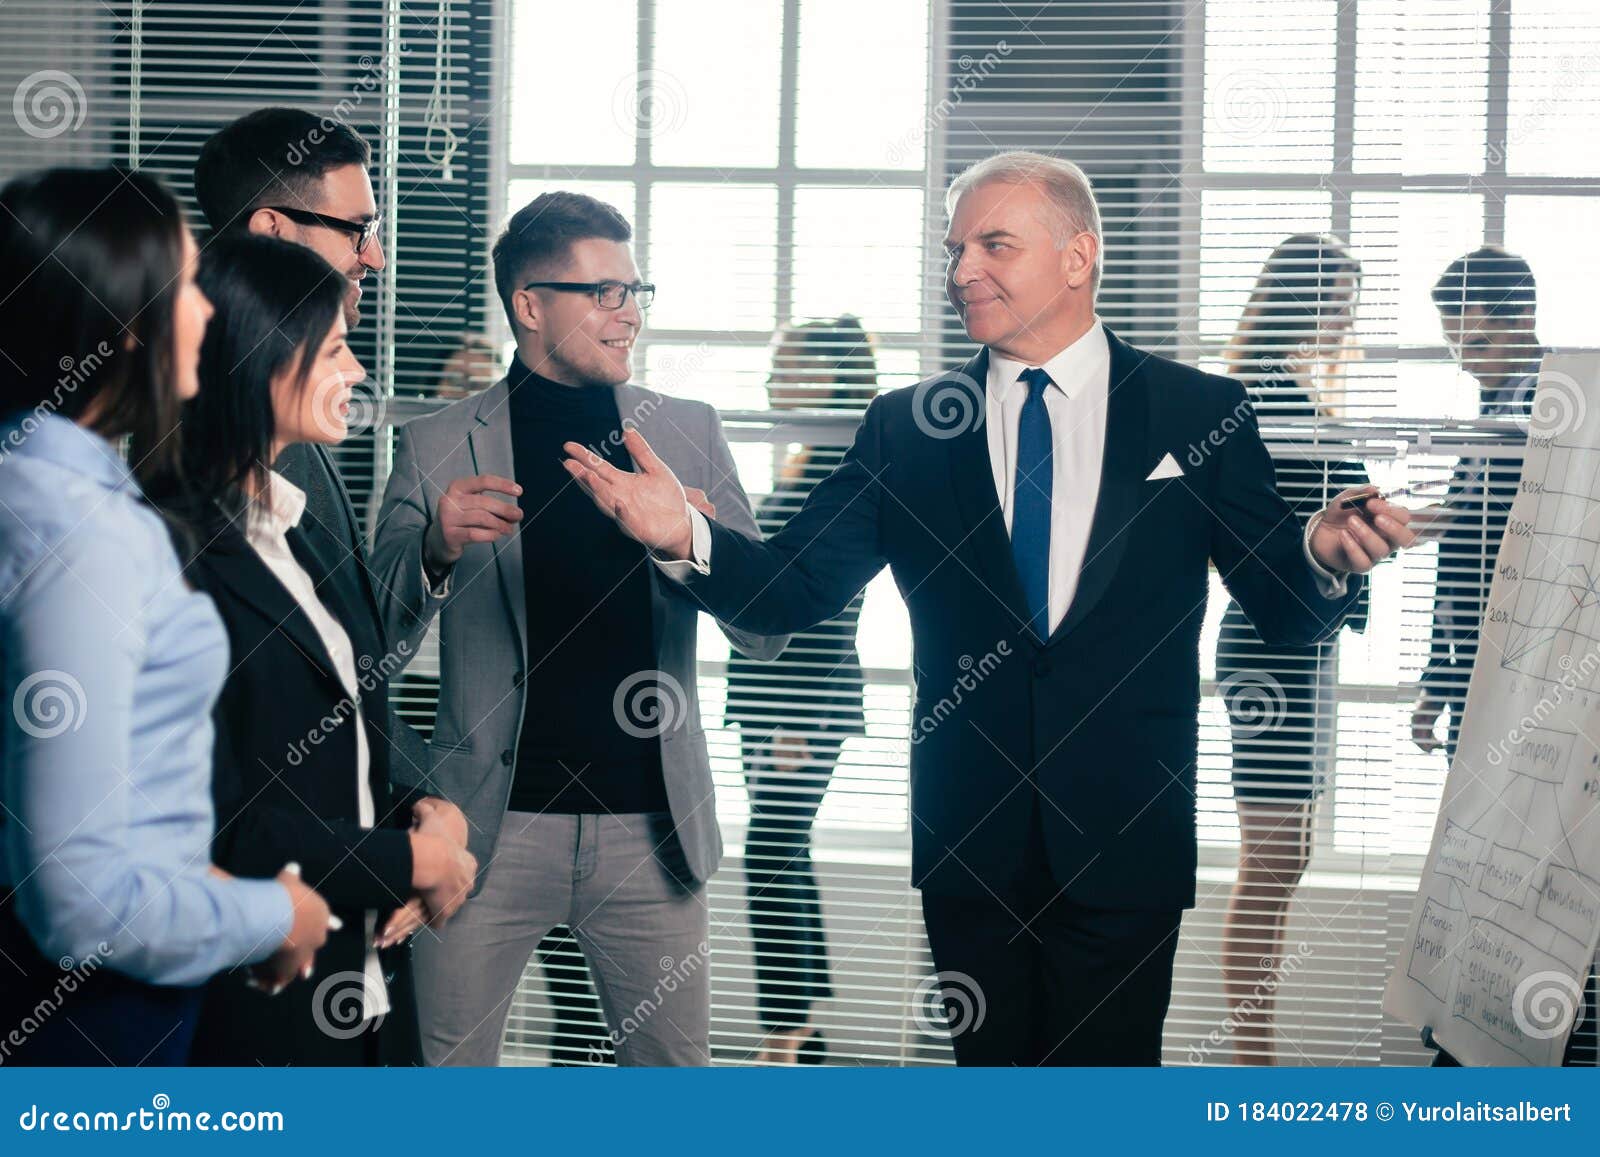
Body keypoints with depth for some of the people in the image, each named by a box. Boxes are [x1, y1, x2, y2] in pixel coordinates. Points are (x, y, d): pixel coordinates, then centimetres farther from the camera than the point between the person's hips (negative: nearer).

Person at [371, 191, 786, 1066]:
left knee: (675, 1063, 8)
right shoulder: (437, 448, 1)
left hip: (650, 828, 2)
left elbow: (764, 637, 5)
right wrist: (436, 550, -22)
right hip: (492, 826, -2)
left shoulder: (689, 433, 7)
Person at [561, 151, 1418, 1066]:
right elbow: (794, 587, -1)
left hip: (1124, 842, -2)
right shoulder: (905, 429, 5)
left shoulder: (1200, 414, 0)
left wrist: (1324, 557, -24)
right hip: (970, 842, 2)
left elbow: (1283, 613, 0)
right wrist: (690, 537, -21)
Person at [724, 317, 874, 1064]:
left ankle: (781, 1042, -9)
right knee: (786, 858, 13)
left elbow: (837, 609, -16)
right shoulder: (790, 465, 14)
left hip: (810, 699, -9)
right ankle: (806, 1028, 21)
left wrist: (801, 721, -19)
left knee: (770, 856, -11)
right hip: (766, 692, 9)